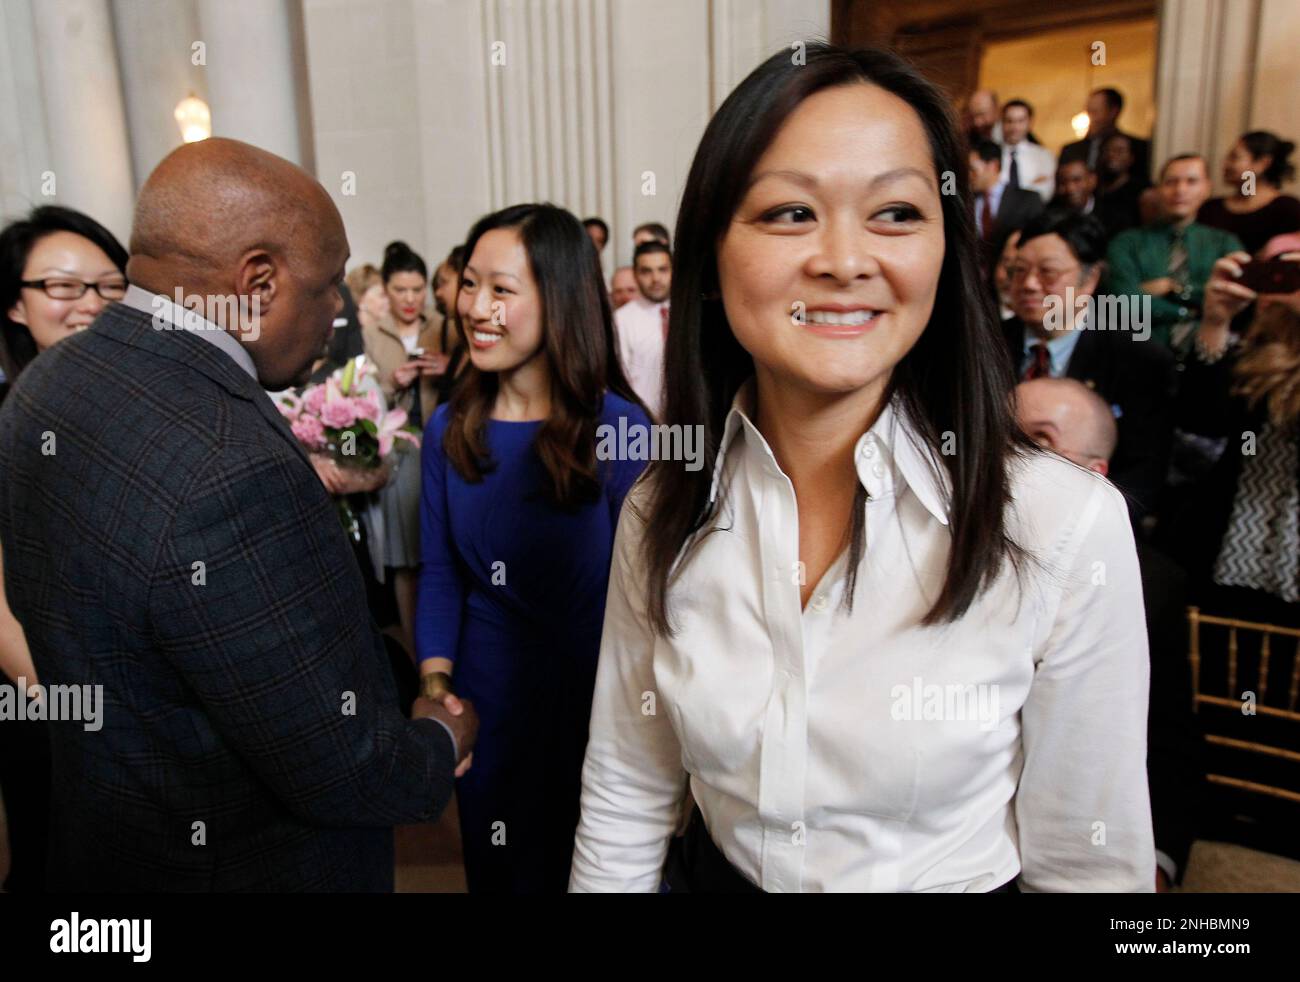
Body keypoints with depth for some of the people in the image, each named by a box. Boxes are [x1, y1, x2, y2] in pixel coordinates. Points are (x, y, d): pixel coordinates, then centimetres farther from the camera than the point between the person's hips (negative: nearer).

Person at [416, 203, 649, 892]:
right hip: (483, 703, 4)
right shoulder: (449, 430, -3)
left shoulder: (617, 428, -16)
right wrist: (436, 686, -11)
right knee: (493, 870, 24)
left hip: (591, 695, -3)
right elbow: (439, 573, 1)